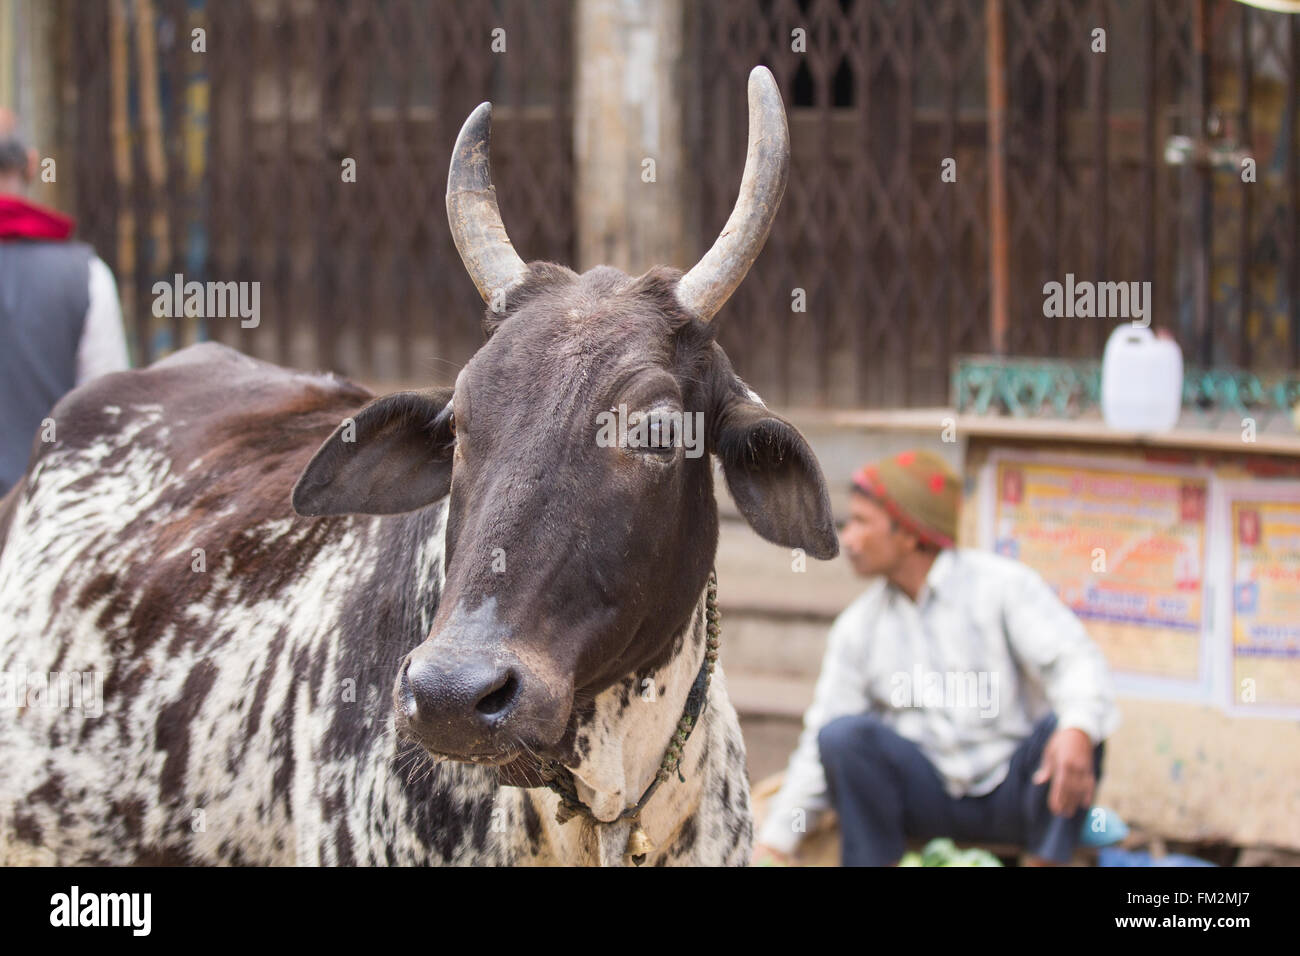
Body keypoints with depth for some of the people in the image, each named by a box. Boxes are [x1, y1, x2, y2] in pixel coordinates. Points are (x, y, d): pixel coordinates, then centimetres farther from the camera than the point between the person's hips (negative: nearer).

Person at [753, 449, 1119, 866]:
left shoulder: (1002, 585, -5)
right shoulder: (858, 626, 7)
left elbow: (1074, 659, -19)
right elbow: (819, 746, 8)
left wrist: (1078, 729, -41)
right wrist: (775, 840, 0)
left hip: (1013, 793, -3)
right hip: (930, 797, 3)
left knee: (1068, 731, -32)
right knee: (843, 734, -22)